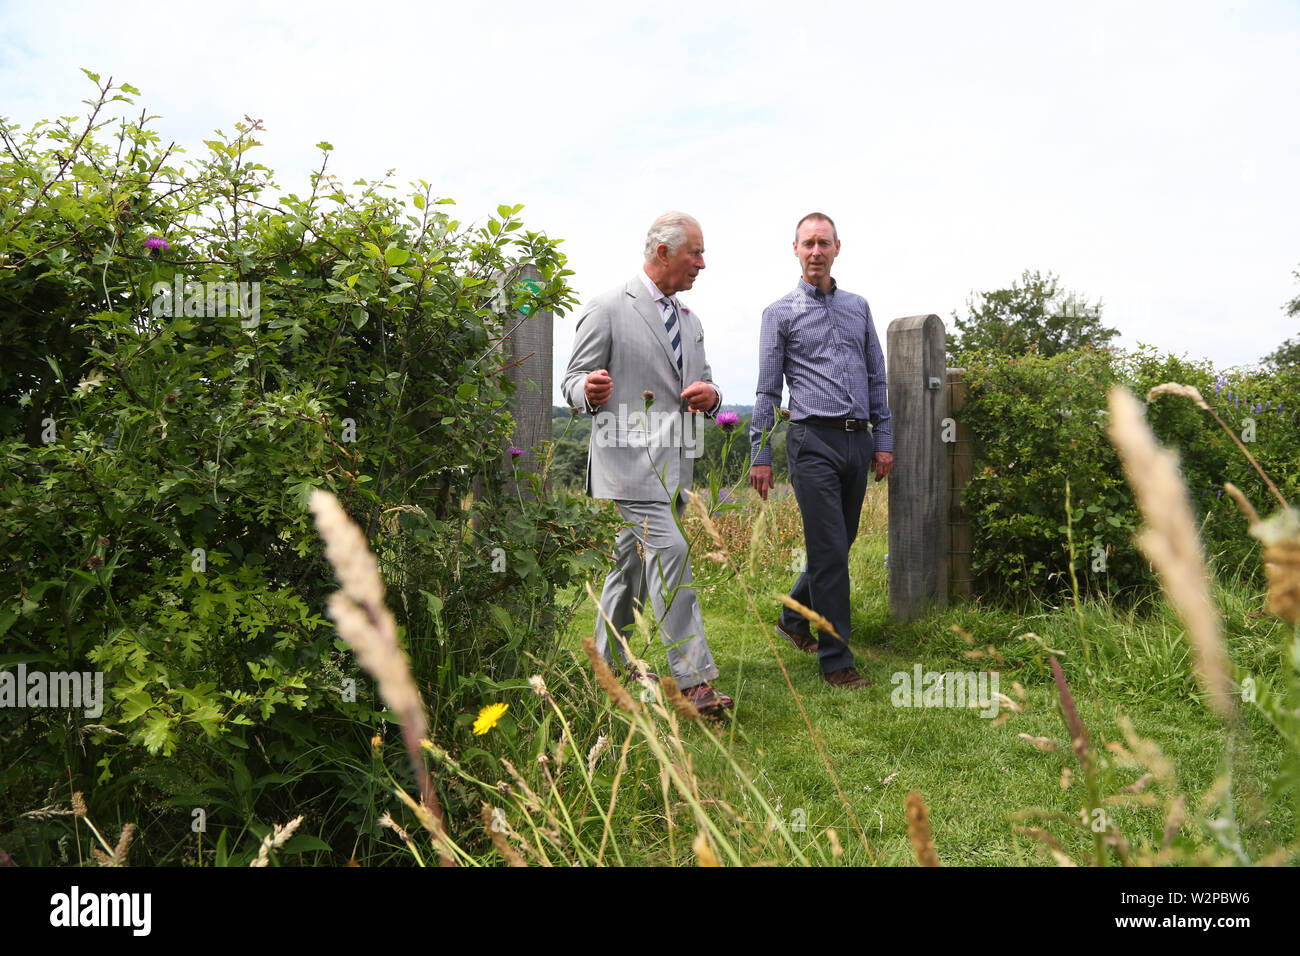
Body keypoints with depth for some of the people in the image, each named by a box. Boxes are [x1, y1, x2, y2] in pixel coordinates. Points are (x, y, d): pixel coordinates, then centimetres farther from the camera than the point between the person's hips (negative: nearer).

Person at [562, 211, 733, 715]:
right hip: (631, 457, -8)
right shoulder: (607, 309, -4)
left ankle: (609, 662, 27)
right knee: (669, 552, -17)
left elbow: (703, 381, 24)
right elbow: (574, 379, -4)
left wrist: (709, 394, -1)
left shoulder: (689, 320, 19)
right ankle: (694, 679, -14)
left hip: (675, 462, 8)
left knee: (634, 561, 14)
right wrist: (589, 390, -28)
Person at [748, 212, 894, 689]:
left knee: (838, 545, 13)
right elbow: (767, 389, 2)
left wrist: (883, 439, 10)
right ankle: (836, 661, 1)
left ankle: (794, 619, 34)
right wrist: (760, 454, -3)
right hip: (814, 440, -5)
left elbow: (876, 377, 17)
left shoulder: (859, 306, 16)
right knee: (829, 551, -7)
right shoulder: (780, 313, 3)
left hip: (858, 440, 5)